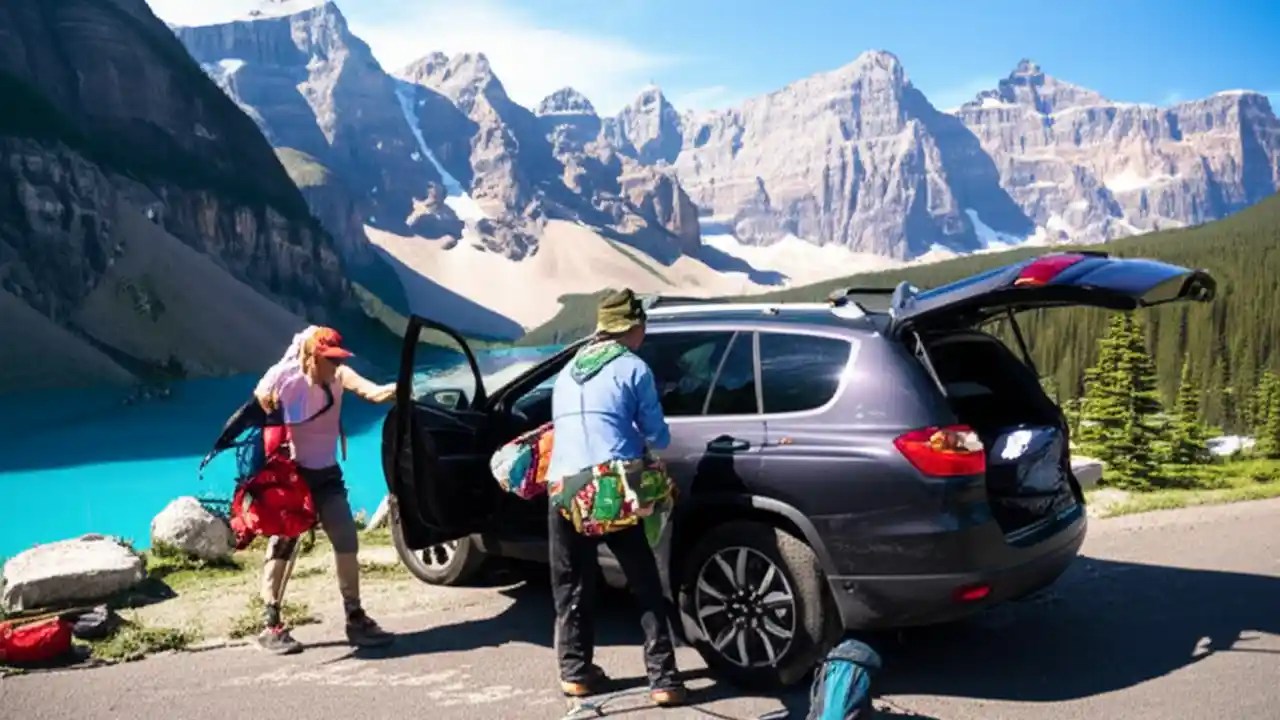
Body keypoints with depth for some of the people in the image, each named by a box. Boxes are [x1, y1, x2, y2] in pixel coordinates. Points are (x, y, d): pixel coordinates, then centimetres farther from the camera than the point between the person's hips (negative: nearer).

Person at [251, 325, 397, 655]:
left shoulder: (339, 375, -12)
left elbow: (372, 392, -32)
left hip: (327, 474, 3)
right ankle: (271, 625, 8)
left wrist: (396, 390, -52)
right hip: (290, 473, -3)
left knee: (347, 542, -1)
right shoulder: (282, 377, -16)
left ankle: (355, 618, 10)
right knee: (281, 546, -1)